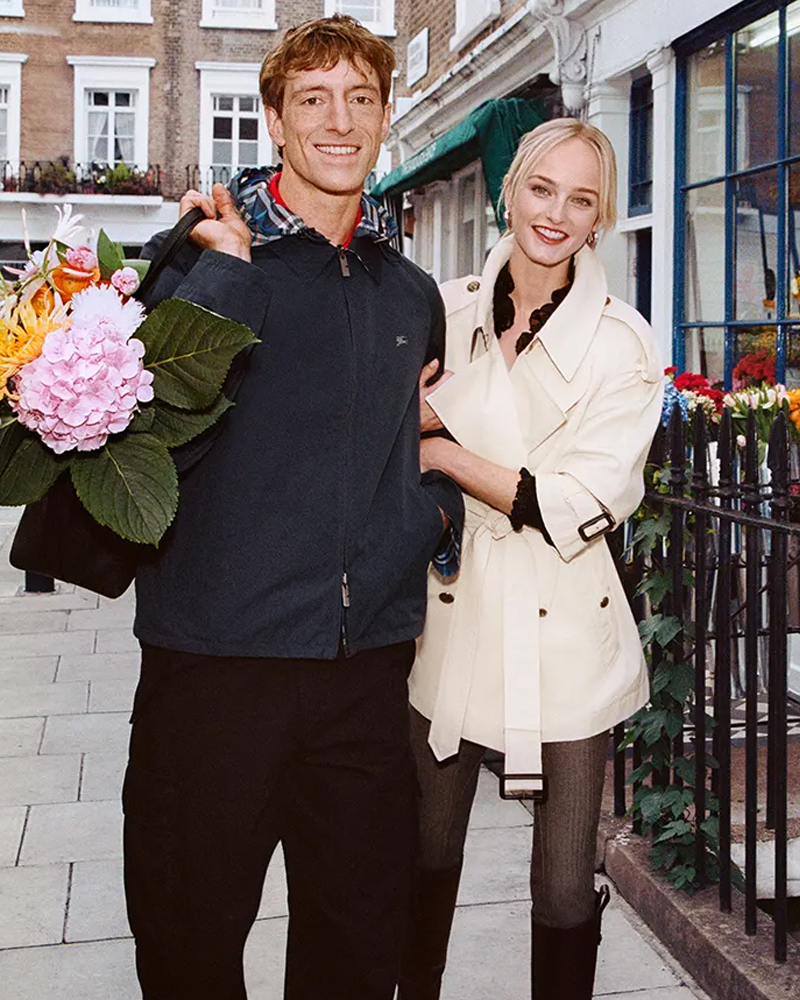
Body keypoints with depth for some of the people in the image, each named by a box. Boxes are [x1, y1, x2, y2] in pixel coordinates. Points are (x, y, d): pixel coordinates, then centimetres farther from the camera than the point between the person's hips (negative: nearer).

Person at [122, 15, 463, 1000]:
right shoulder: (203, 254, -3)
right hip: (215, 654, -3)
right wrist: (225, 265, -17)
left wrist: (432, 511, 4)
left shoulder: (412, 292, 12)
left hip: (370, 659, 4)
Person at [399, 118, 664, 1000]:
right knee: (427, 852, 15)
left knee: (565, 888, 5)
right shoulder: (446, 309, 1)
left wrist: (449, 454, -11)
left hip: (564, 637, -2)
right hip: (450, 615, 2)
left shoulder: (622, 342, -6)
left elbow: (576, 508, -12)